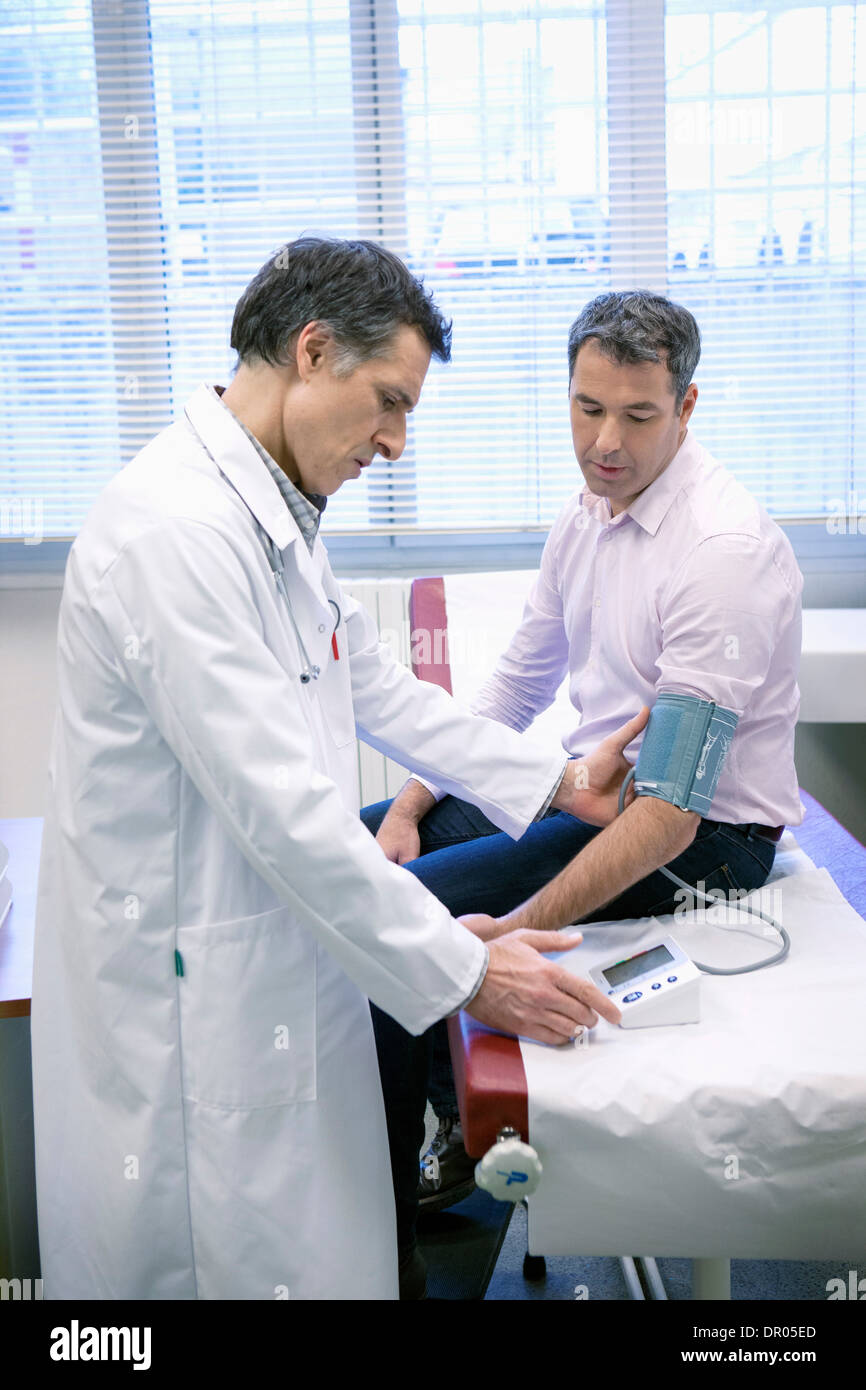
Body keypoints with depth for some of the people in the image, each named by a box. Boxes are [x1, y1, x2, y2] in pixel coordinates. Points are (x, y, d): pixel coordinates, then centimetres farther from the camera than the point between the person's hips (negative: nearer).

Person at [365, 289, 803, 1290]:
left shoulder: (726, 548, -25)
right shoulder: (587, 514, 4)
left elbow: (674, 806, -28)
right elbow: (517, 684, 13)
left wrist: (522, 927, -32)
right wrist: (409, 807, 3)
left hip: (700, 836, -9)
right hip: (590, 788, 9)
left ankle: (385, 1232, 3)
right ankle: (458, 1125, 18)